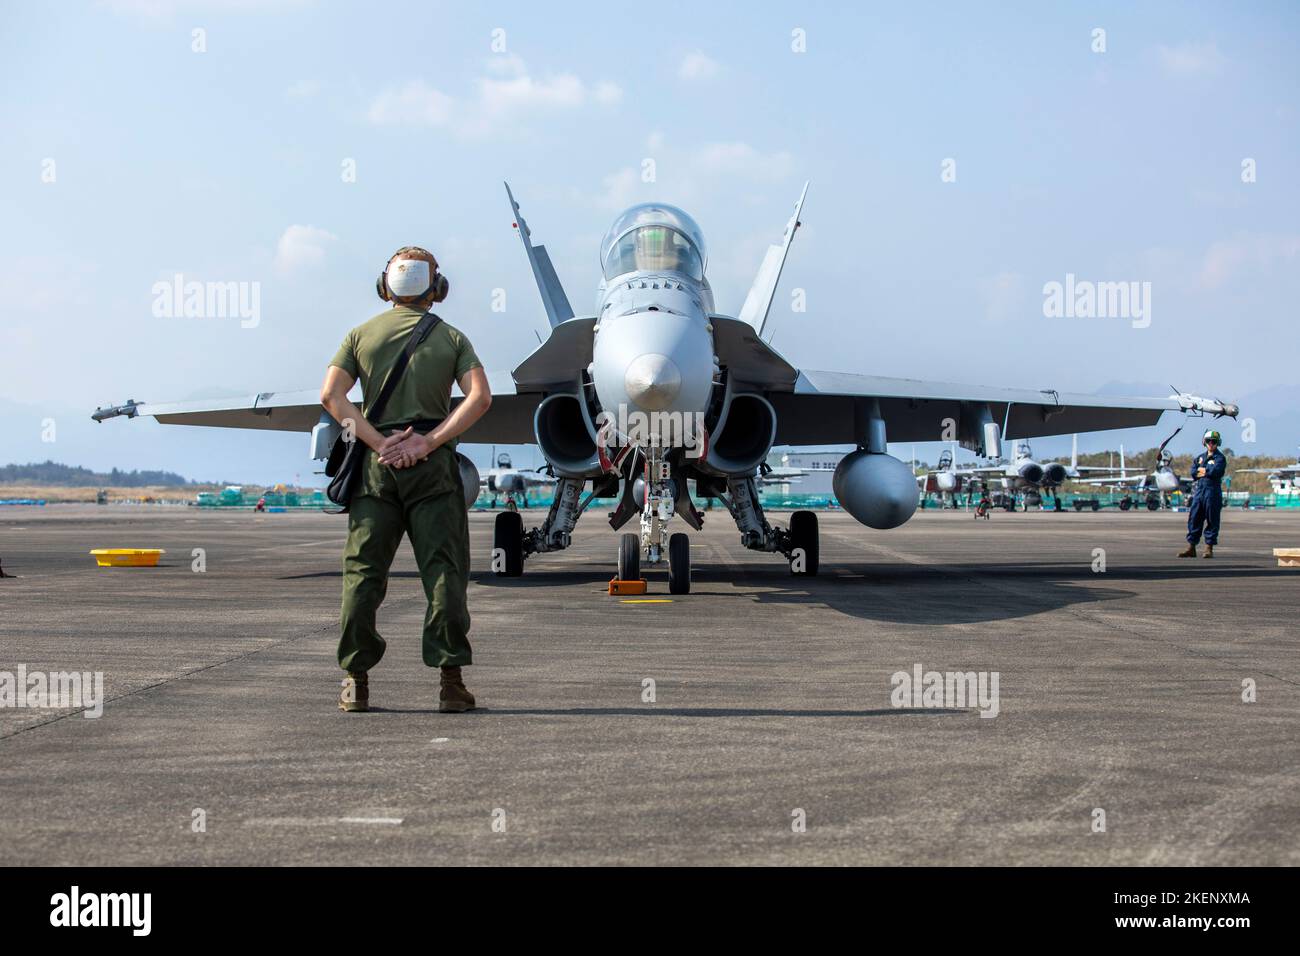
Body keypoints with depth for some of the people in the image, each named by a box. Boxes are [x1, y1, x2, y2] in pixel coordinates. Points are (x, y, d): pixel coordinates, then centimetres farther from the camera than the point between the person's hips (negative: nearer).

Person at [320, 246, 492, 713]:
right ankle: (450, 679, -4)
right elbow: (479, 397, -7)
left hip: (376, 463, 1)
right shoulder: (451, 338, 8)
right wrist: (428, 442, -11)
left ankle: (356, 682, 5)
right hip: (433, 465, -1)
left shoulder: (362, 334, 10)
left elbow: (331, 395, -3)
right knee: (443, 570, 0)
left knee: (363, 570, 6)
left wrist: (379, 442, -7)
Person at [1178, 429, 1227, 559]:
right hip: (1199, 490, 6)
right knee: (1194, 519, 4)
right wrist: (1208, 471, -5)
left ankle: (1209, 548, 3)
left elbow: (1215, 471, -17)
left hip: (1213, 491, -6)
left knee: (1212, 521, -2)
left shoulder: (1220, 458, 0)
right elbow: (1193, 472, 7)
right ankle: (1191, 547, 8)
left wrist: (1202, 469, -3)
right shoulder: (1200, 457, 18)